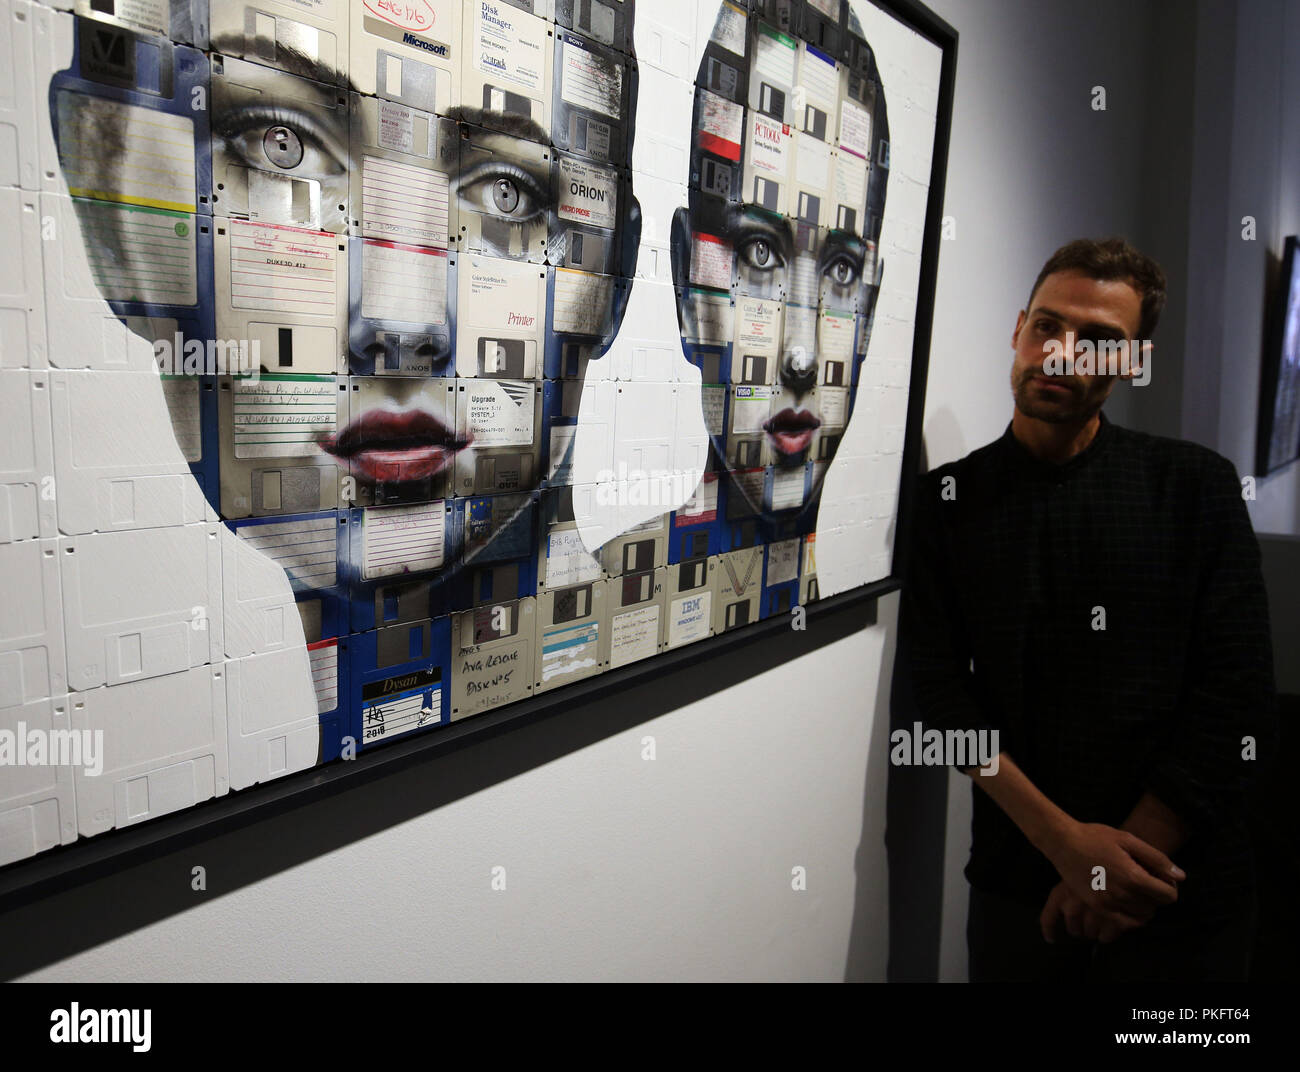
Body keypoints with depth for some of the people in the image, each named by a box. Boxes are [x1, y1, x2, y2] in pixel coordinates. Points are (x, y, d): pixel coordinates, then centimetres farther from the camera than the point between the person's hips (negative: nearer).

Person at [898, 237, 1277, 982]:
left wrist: (1123, 851, -14)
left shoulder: (1196, 487, -2)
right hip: (1019, 878, 1)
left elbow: (1237, 697, -7)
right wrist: (1062, 838, -16)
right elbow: (938, 685, -7)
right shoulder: (950, 498, -1)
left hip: (1186, 886, 0)